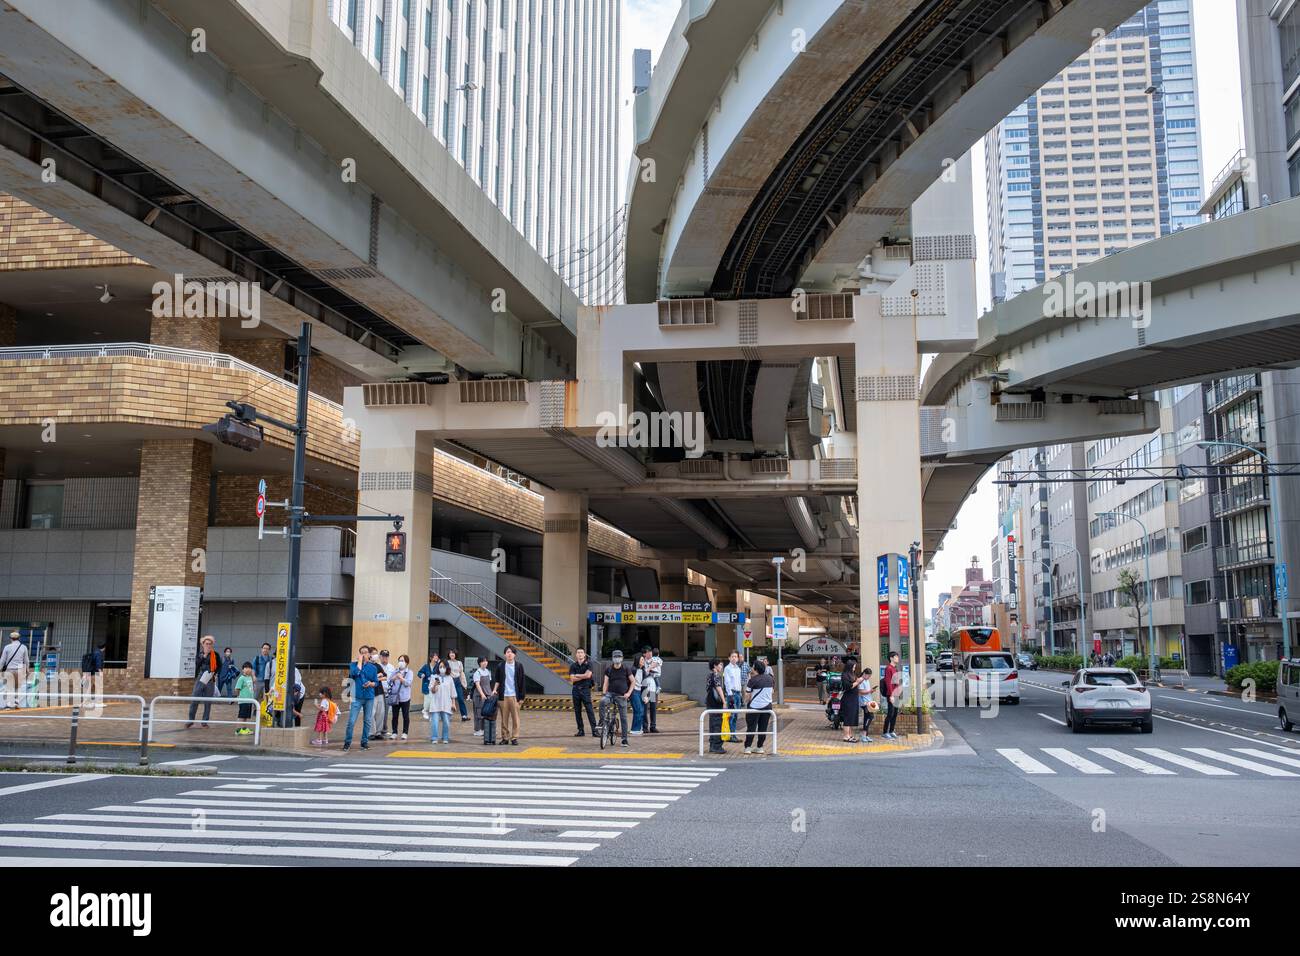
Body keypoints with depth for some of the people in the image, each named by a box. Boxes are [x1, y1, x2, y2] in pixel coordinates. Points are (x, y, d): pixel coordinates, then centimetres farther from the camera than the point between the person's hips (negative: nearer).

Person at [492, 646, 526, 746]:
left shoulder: (518, 667, 3)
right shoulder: (500, 666, 5)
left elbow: (521, 683, 4)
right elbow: (497, 680, 12)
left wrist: (521, 697, 1)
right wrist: (495, 690, -5)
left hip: (515, 696, -1)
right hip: (503, 696, 1)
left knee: (515, 718, -1)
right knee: (504, 718, 4)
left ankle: (515, 738, 5)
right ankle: (505, 737, 13)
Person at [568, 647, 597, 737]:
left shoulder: (588, 664, 1)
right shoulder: (573, 666, 9)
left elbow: (588, 675, -13)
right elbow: (572, 679, -3)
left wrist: (577, 675, -3)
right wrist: (583, 676, -8)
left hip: (585, 689, -4)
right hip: (576, 690, 4)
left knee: (589, 709, -10)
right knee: (577, 711, 5)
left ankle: (594, 729, -11)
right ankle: (581, 730, 12)